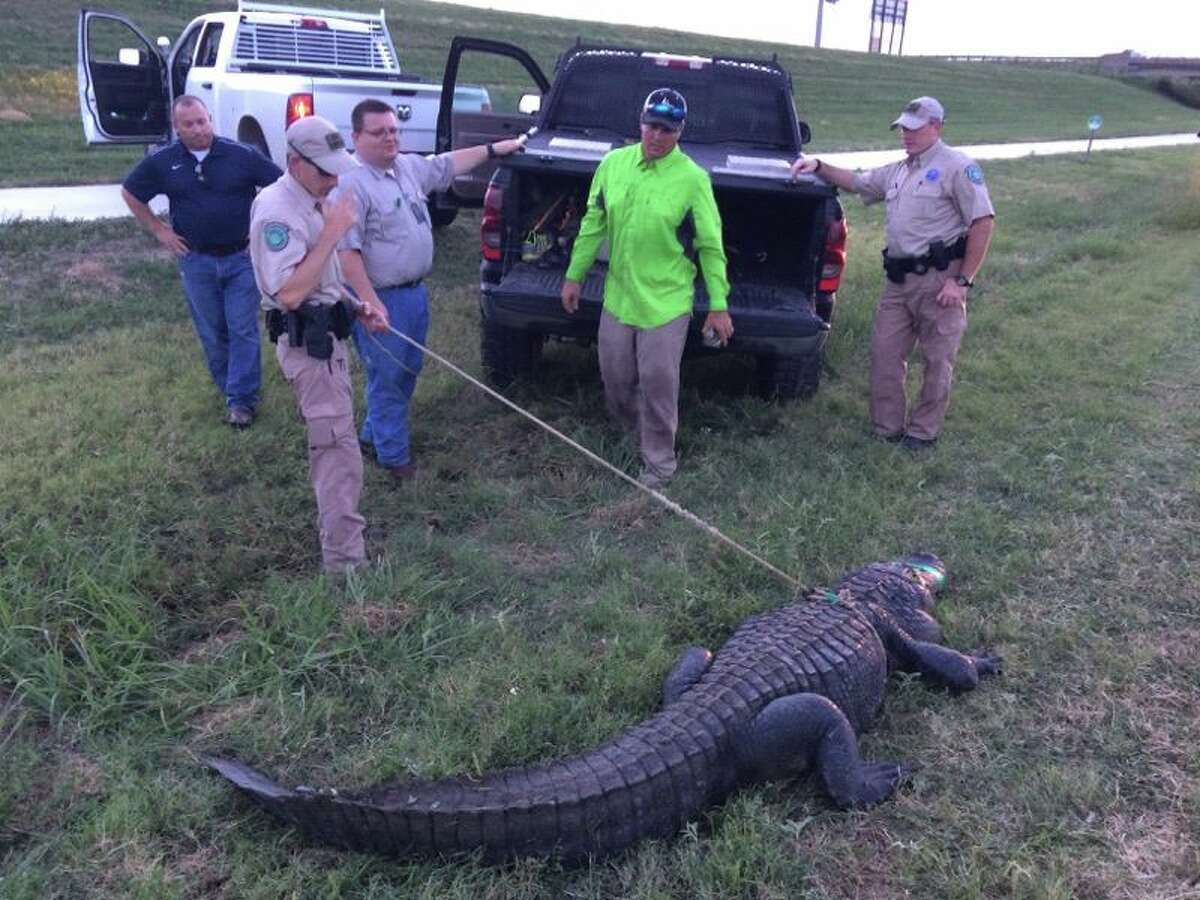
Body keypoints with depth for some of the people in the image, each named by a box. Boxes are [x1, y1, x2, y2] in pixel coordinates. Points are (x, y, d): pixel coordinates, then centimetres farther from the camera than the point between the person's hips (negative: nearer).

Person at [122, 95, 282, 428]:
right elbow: (130, 192, 14)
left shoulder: (241, 155, -7)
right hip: (197, 261, 2)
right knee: (212, 333, 10)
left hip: (242, 257, -2)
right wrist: (158, 230, 7)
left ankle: (242, 399, 3)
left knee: (243, 330, -3)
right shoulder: (162, 162, 0)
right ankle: (229, 387, 27)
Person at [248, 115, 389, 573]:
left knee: (329, 440, 21)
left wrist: (358, 307, 8)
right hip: (306, 343, -10)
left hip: (326, 335, 10)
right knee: (339, 448, -11)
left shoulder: (313, 201, 12)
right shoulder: (277, 211, -20)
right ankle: (345, 560, -6)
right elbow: (290, 292, -28)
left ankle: (331, 525, 37)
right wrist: (332, 233, -26)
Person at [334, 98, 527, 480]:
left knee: (408, 369, 20)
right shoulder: (352, 184, -18)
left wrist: (494, 149, 29)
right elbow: (346, 250, -23)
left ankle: (372, 434, 37)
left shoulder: (408, 167, 8)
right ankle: (394, 457, 15)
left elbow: (447, 165, 26)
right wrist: (369, 300, -27)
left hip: (415, 290, 9)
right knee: (387, 377, 1)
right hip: (381, 298, -9)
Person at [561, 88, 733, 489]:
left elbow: (711, 246, -6)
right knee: (616, 379, 15)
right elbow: (593, 225, 10)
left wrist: (719, 305, -7)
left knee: (658, 384, 0)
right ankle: (636, 433, 41)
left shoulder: (693, 179, -11)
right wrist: (575, 275, 11)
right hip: (618, 297, 4)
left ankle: (659, 462, 18)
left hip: (666, 302, -4)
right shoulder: (613, 164, 0)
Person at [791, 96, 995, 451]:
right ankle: (887, 428, 18)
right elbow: (855, 182, 32)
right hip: (899, 279, 8)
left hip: (939, 280, -8)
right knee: (885, 354, 8)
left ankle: (923, 431, 14)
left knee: (937, 360, 3)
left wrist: (962, 281, -15)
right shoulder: (898, 171, 19)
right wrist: (818, 167, 15)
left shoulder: (957, 167, -6)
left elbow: (983, 222, -11)